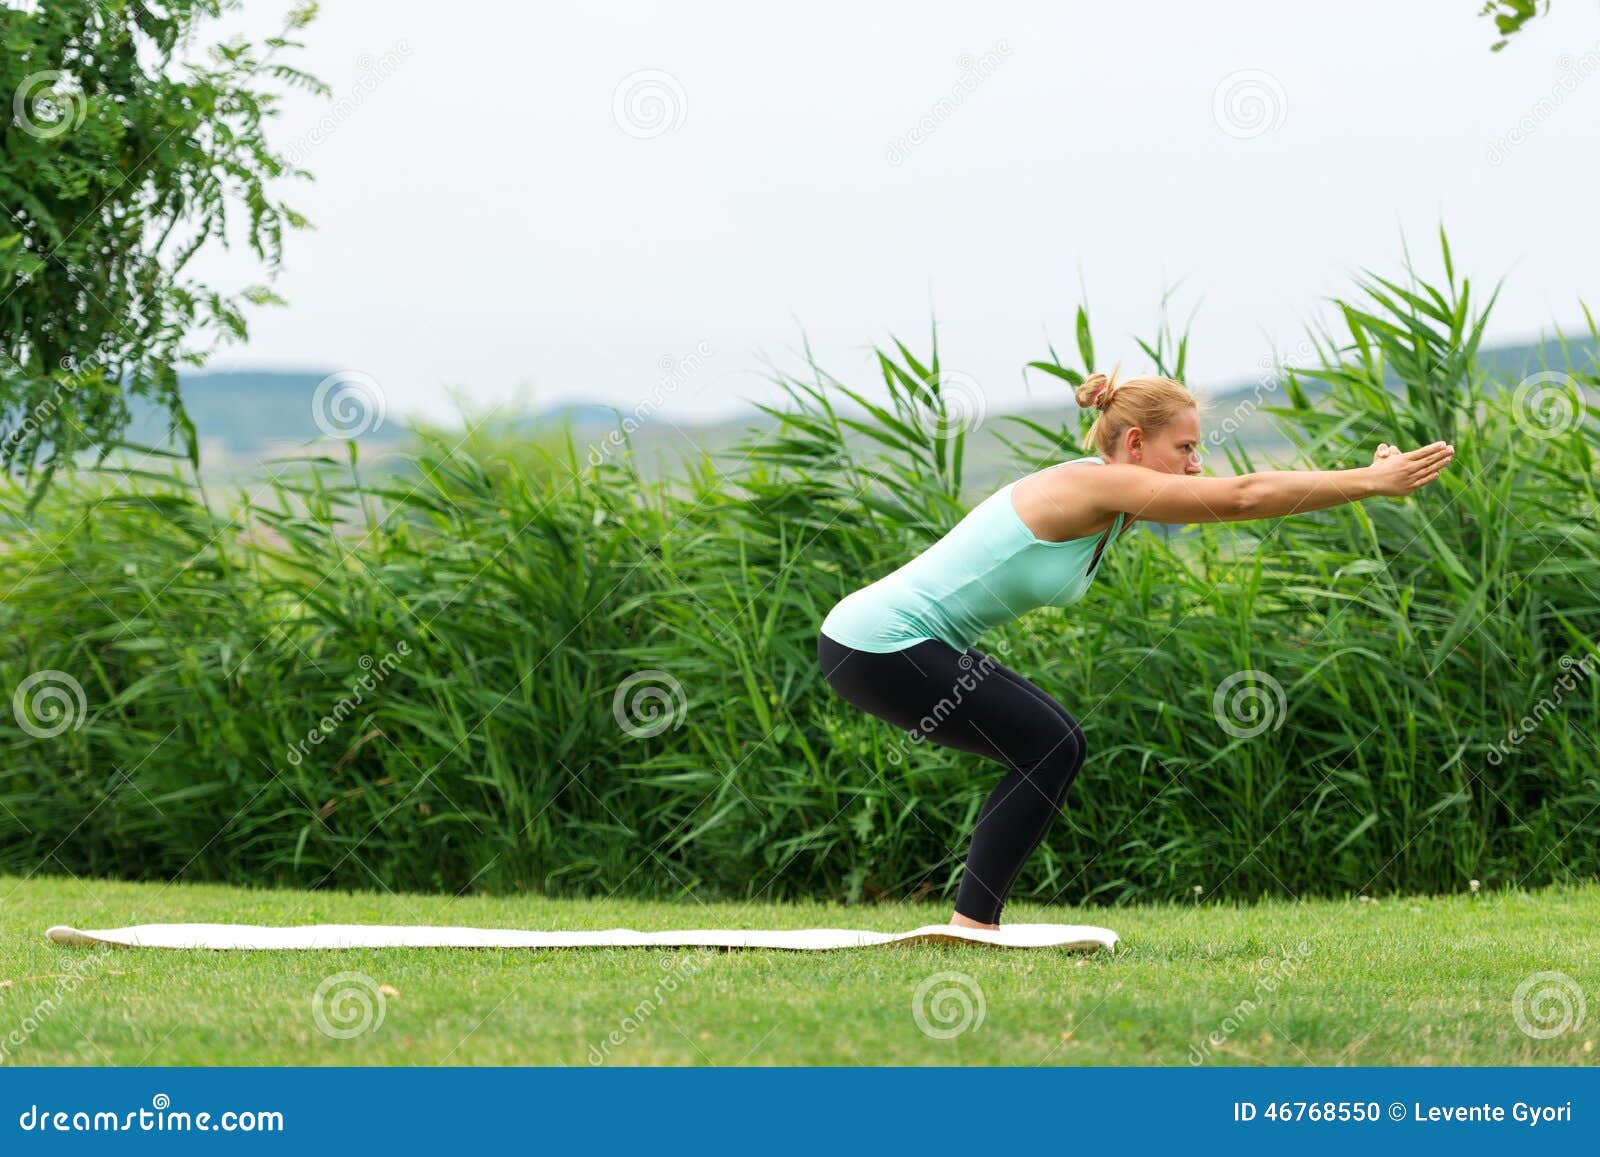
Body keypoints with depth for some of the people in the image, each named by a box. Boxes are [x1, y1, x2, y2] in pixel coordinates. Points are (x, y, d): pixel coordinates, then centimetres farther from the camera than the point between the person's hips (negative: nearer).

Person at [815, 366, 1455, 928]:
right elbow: (1241, 497, -20)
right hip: (878, 644, -10)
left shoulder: (1116, 500, 9)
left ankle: (975, 920, 11)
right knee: (1048, 748, -10)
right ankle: (970, 926, -8)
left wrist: (1368, 478, 9)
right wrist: (1371, 482, -17)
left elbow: (1239, 498, 13)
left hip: (903, 640, 10)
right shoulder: (1094, 486, -18)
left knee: (1054, 745, 11)